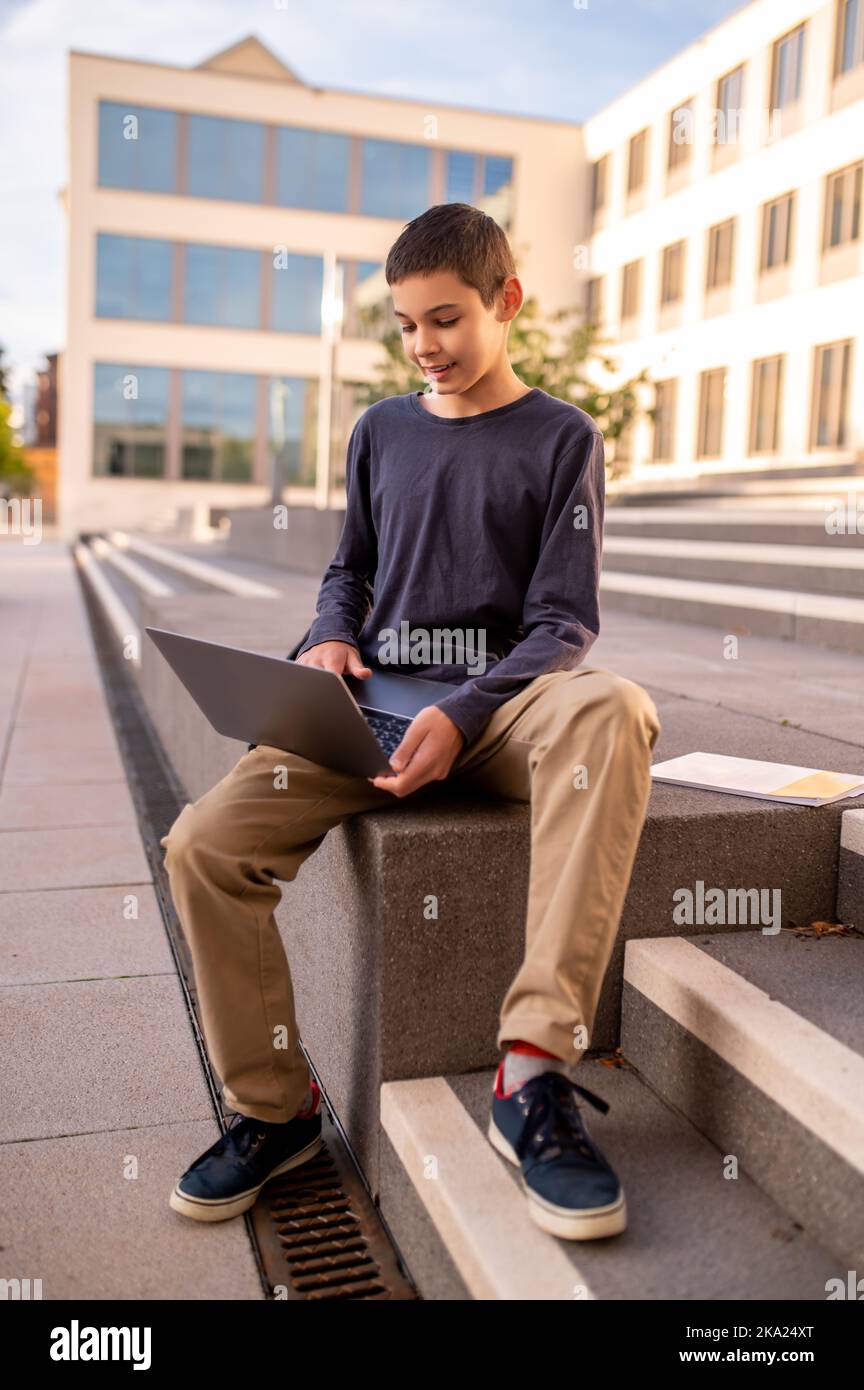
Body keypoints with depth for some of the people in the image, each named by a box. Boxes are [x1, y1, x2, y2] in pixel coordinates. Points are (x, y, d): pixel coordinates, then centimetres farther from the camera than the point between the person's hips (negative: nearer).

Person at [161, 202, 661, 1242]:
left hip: (504, 700, -2)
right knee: (203, 843, -21)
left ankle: (535, 1075, -34)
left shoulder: (562, 439, 4)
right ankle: (273, 1106, 2)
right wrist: (332, 636, -1)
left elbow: (563, 622, -3)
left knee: (614, 709, -39)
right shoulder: (380, 431, 16)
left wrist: (463, 715, -21)